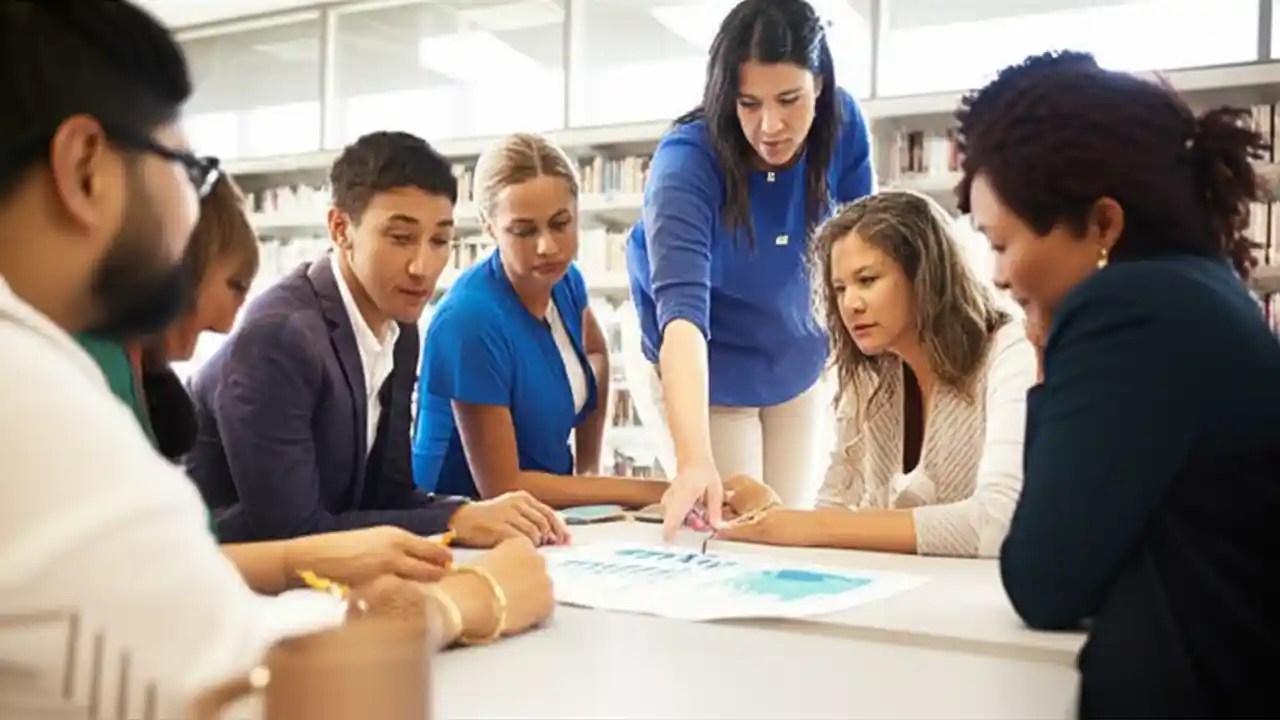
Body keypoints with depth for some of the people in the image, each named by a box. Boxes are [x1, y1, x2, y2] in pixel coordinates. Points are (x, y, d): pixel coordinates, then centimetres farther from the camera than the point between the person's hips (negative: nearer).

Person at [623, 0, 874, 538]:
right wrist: (694, 459, -58)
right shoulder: (686, 159, -34)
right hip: (695, 371, -4)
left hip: (796, 366, 4)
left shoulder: (842, 124, -21)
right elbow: (681, 308, -46)